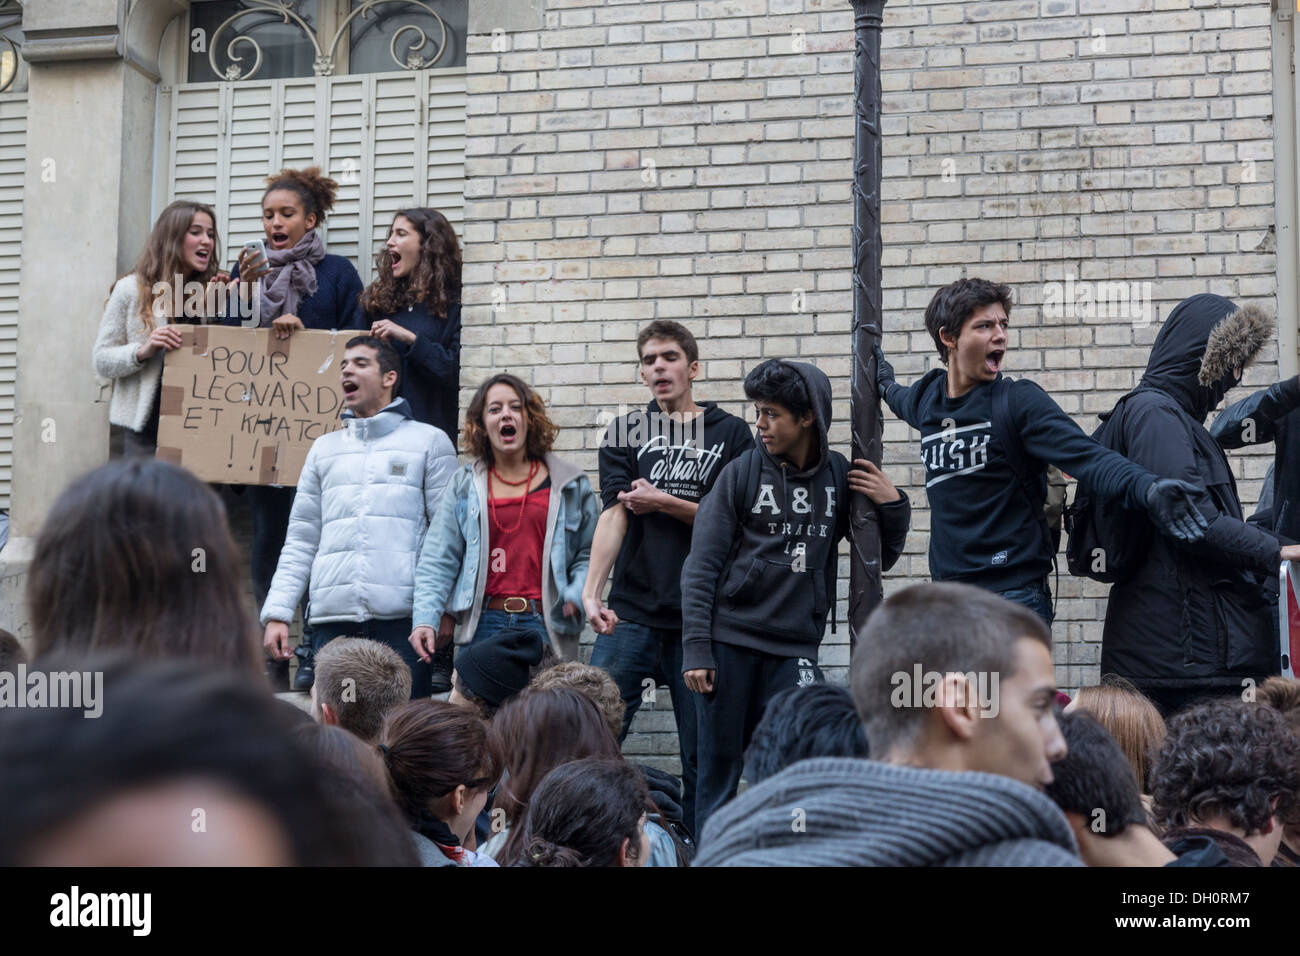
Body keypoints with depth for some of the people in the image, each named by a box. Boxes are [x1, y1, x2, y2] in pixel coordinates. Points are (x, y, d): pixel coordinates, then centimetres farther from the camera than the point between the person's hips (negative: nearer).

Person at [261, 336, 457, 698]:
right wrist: (277, 613, 7)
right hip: (333, 618, 3)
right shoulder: (324, 448, 21)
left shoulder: (429, 441, 10)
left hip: (401, 615, -3)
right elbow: (300, 541, 18)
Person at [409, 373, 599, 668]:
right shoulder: (464, 485, 12)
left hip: (544, 625, -1)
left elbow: (588, 554, 11)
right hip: (483, 624, 1)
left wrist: (577, 597, -8)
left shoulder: (569, 484, 10)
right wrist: (425, 619, -3)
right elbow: (438, 560, 9)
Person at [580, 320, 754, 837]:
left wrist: (664, 502, -8)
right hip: (632, 613, 0)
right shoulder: (625, 433, 9)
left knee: (703, 754, 5)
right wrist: (591, 591, -16)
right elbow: (614, 514, -3)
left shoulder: (731, 434, 7)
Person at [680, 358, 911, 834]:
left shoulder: (841, 477, 6)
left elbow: (880, 558, 16)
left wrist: (893, 505, -3)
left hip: (794, 650, 1)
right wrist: (696, 650, -8)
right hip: (729, 643, -1)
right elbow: (700, 567, -1)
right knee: (719, 771, 2)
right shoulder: (741, 474, 0)